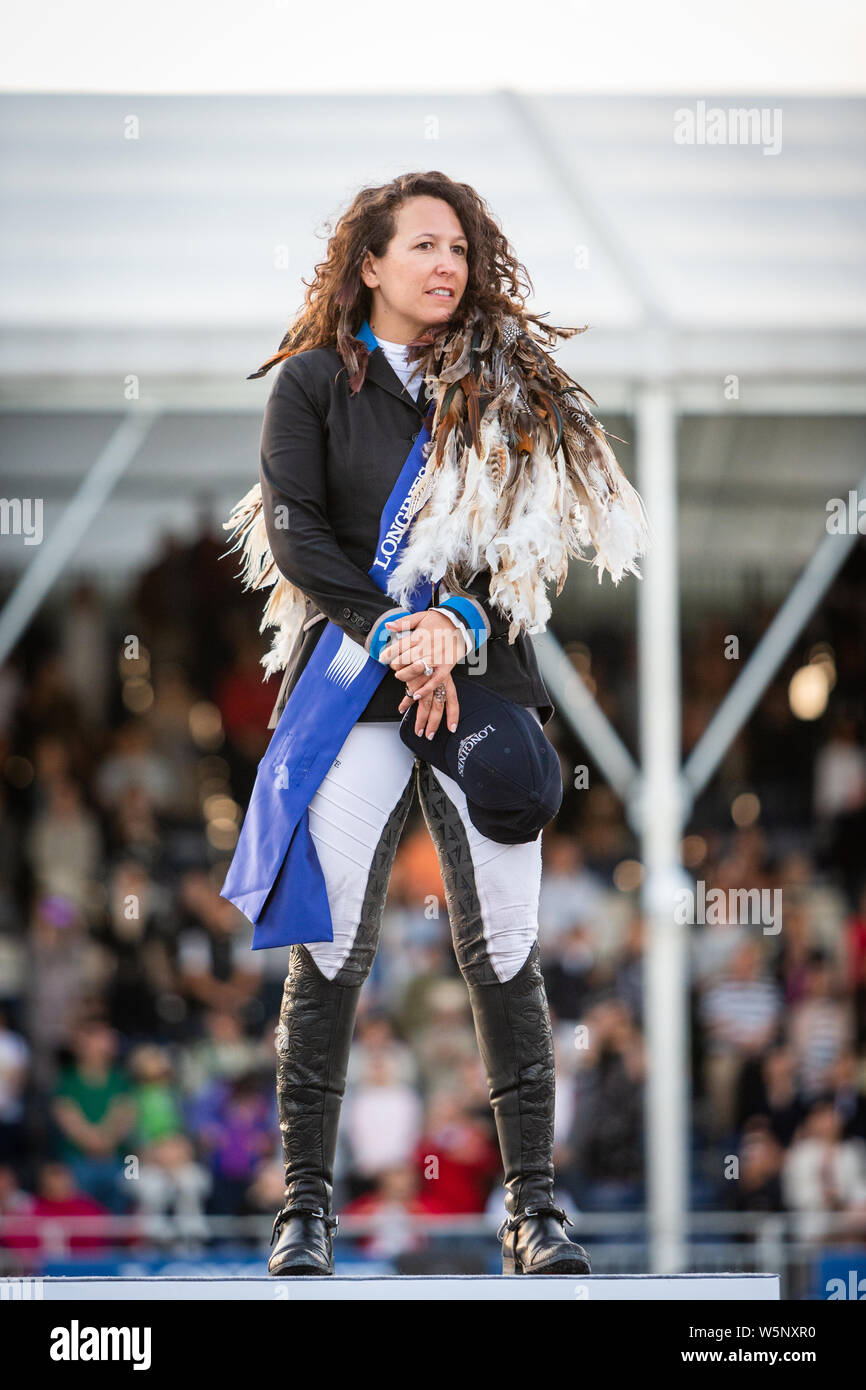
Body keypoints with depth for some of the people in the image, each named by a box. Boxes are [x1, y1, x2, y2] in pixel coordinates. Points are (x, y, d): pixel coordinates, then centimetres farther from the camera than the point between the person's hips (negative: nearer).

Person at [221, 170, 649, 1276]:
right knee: (329, 948, -5)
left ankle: (534, 1209, 2)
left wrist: (461, 625, -13)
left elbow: (535, 531, 4)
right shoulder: (313, 380, 8)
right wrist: (389, 635, -13)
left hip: (484, 686, 2)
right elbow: (294, 533, -1)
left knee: (505, 953, -2)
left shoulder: (509, 386, 12)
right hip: (351, 688, -1)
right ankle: (305, 1205, 1)